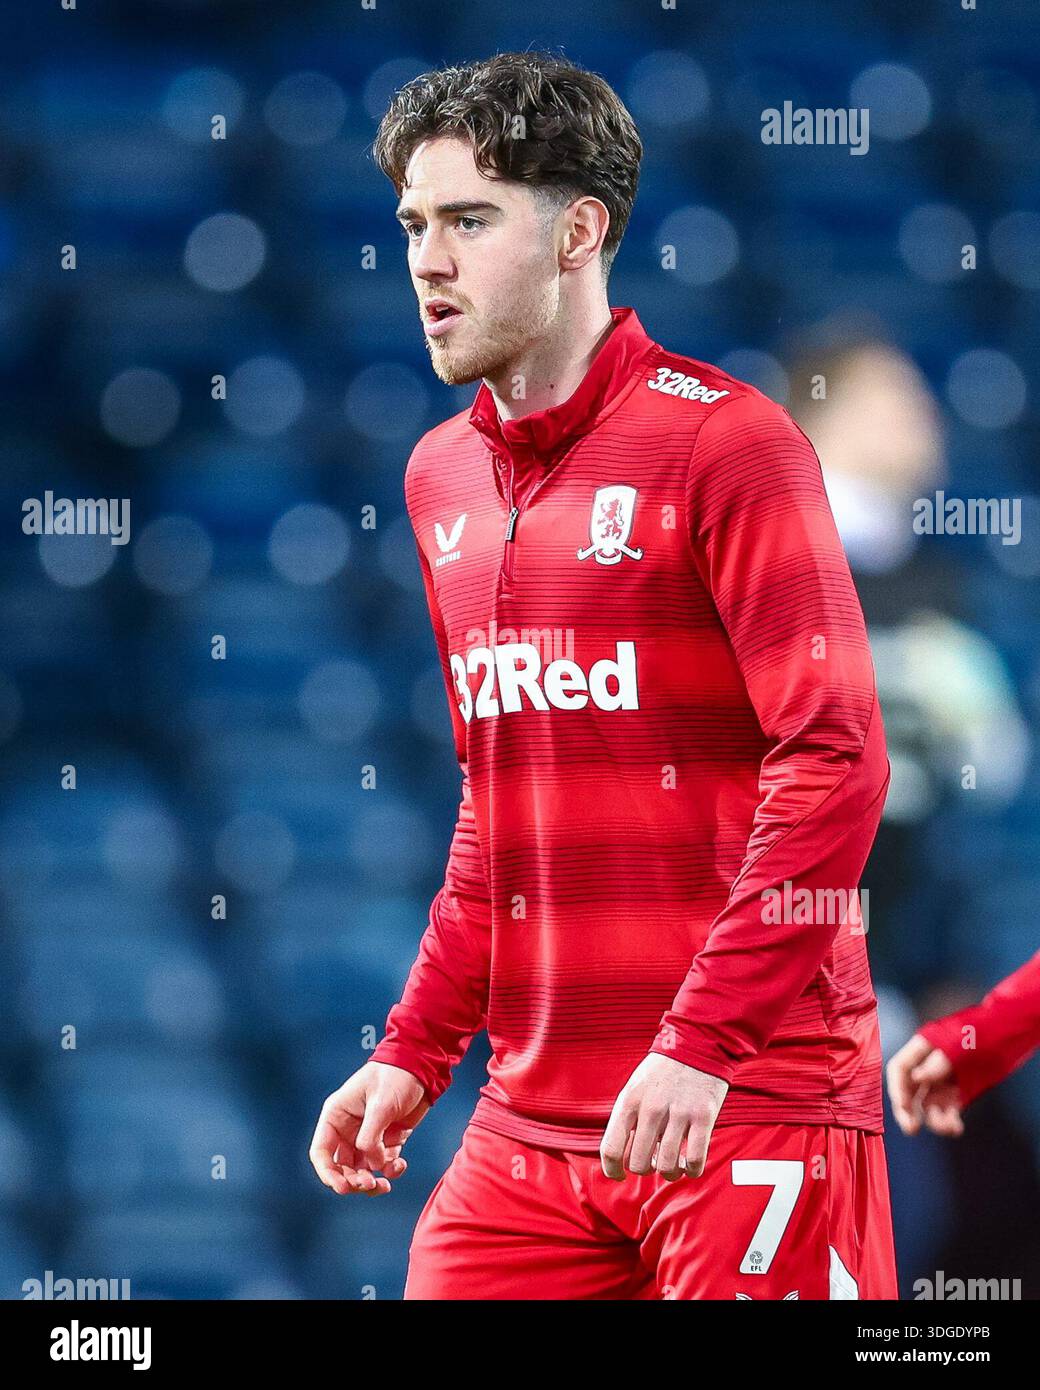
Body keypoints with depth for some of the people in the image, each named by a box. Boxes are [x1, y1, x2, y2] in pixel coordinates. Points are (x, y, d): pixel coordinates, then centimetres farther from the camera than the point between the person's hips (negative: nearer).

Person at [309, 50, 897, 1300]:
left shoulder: (724, 441, -8)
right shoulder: (441, 477, 15)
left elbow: (835, 763, -14)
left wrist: (703, 1044, -20)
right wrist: (414, 1052, 15)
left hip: (745, 1105, -6)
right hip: (528, 1126, 6)